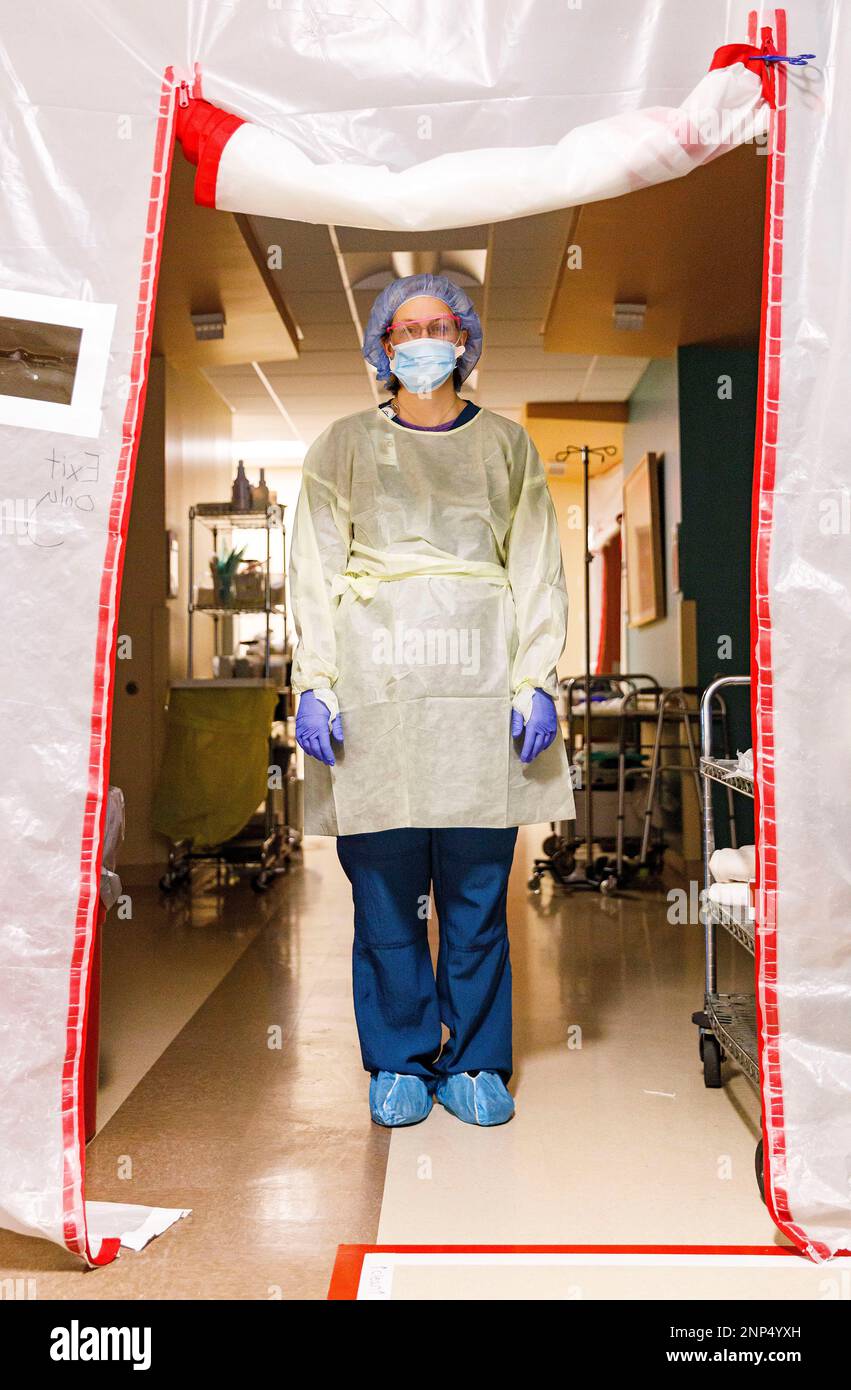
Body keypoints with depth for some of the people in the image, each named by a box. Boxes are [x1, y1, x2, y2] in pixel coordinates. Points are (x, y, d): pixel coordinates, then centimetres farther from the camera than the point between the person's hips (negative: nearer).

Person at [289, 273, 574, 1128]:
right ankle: (399, 1064, 16)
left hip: (482, 688, 1)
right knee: (384, 888, 0)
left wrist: (537, 682, -2)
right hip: (373, 684, 0)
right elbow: (314, 572, 7)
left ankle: (474, 1063, 17)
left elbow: (539, 571, 10)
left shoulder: (506, 445, 16)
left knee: (477, 890, 1)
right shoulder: (345, 446, 14)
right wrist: (313, 686, -4)